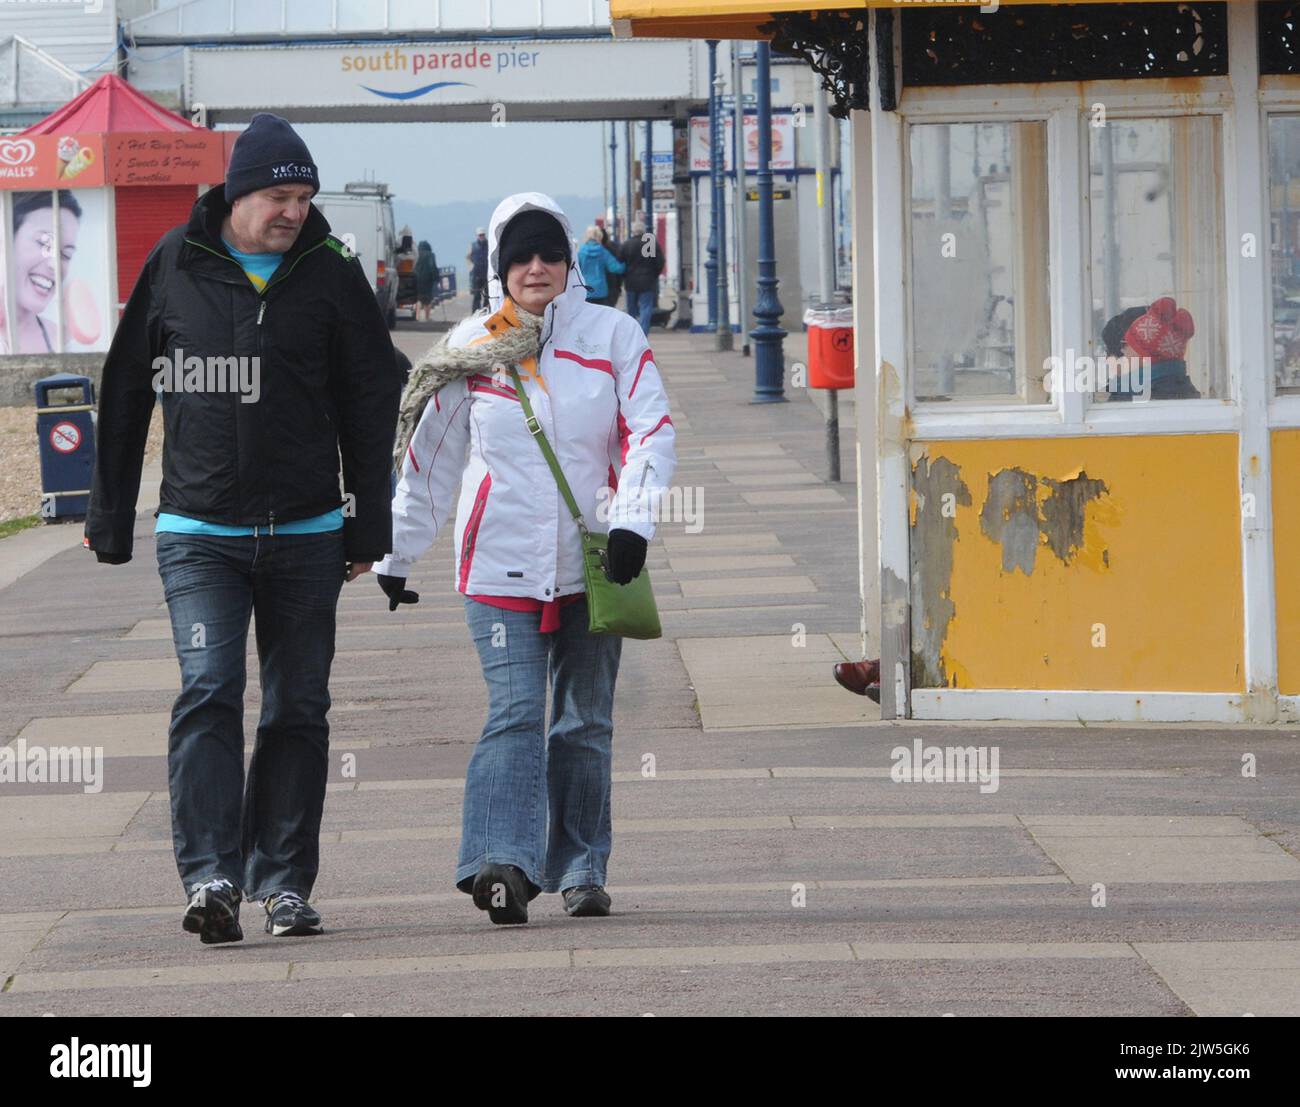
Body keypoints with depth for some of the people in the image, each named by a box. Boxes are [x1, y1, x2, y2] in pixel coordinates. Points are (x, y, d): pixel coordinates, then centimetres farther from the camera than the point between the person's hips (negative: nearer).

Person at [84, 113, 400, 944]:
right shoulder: (176, 267, 0)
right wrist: (111, 518, 7)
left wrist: (368, 526, 5)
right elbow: (125, 395, 7)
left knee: (298, 709, 5)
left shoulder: (331, 273, 2)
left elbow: (371, 406, 8)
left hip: (306, 534, 2)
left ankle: (283, 881, 13)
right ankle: (212, 876, -21)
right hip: (198, 533, -2)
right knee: (208, 691, -15)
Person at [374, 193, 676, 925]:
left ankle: (582, 869, 15)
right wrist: (398, 555, 16)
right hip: (502, 567, -1)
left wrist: (633, 520, -18)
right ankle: (503, 861, -25)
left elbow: (651, 432, -3)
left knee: (585, 722, 7)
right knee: (514, 712, -15)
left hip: (592, 563, 1)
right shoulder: (471, 349, 5)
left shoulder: (612, 335, 3)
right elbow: (428, 457, 13)